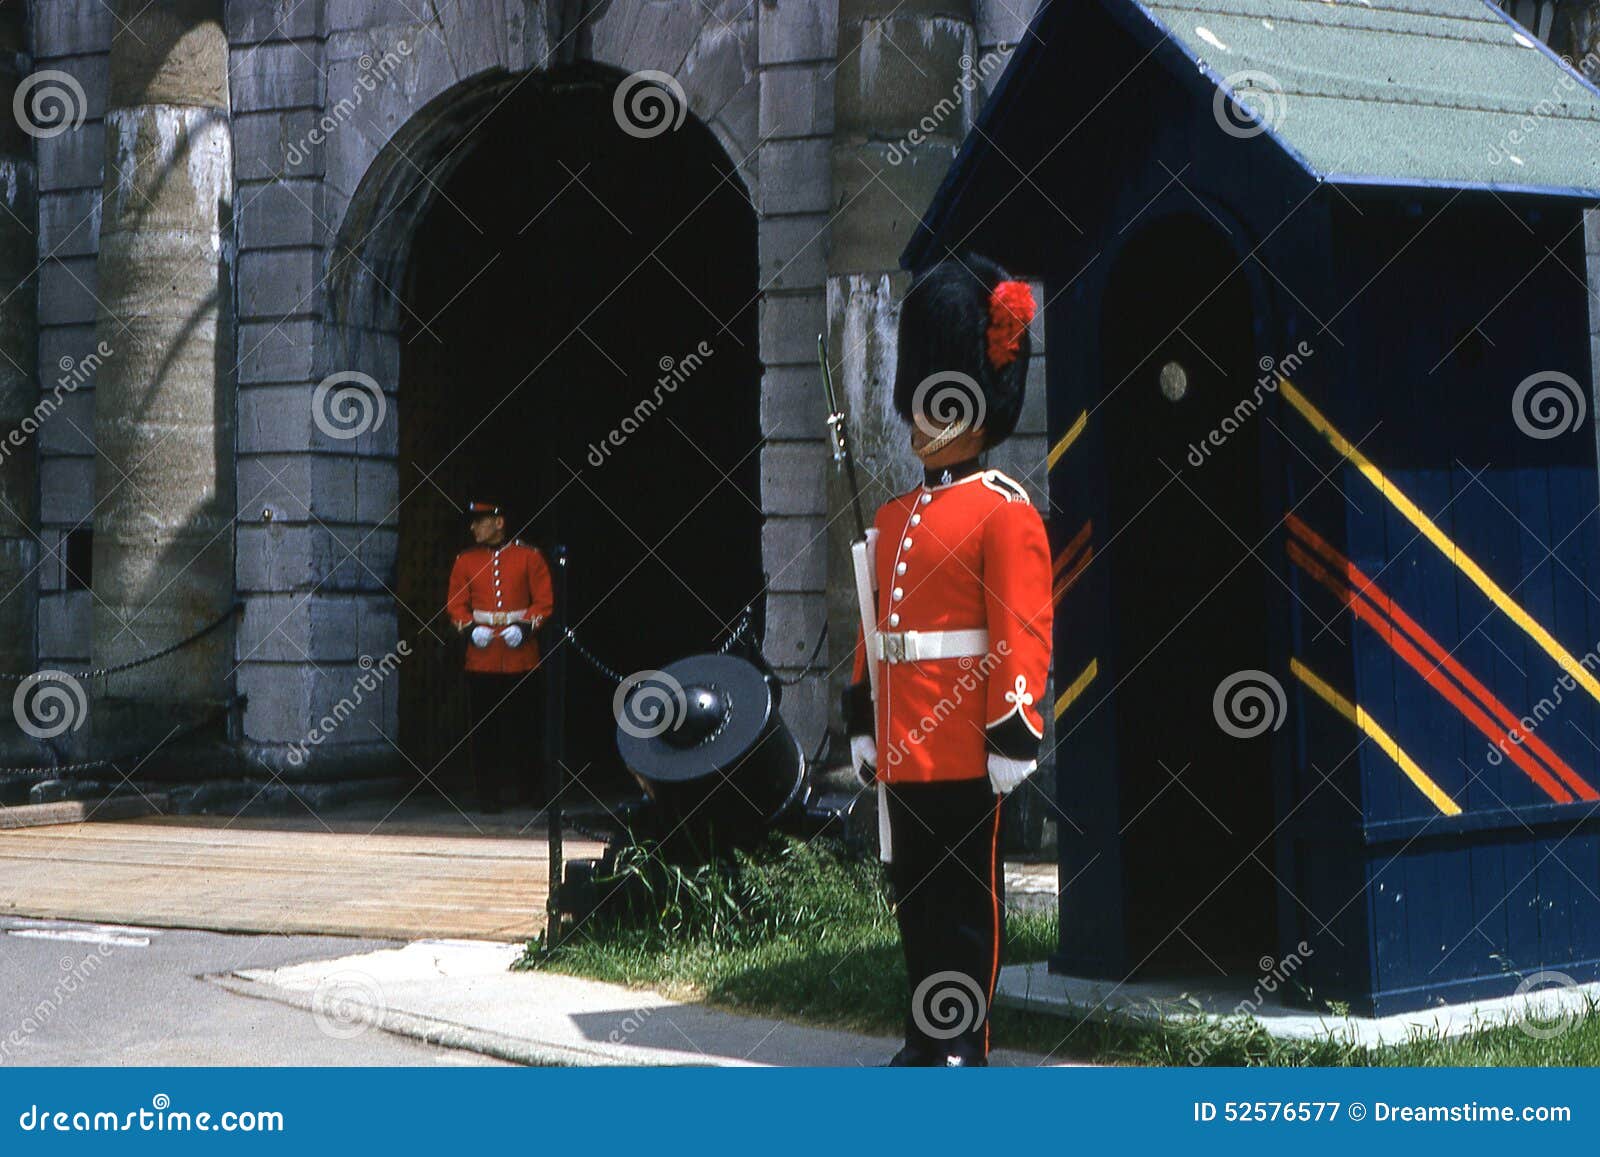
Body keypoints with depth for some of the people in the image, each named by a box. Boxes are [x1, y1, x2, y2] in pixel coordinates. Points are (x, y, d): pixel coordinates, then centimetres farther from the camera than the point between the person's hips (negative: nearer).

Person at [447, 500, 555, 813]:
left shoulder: (529, 557, 2)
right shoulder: (465, 561, 8)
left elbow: (545, 600, 0)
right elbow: (456, 604, 8)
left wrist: (525, 626, -15)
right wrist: (471, 628, -10)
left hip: (522, 655, -1)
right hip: (482, 656, 1)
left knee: (526, 724, 4)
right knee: (484, 729, -1)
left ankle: (533, 786, 19)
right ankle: (488, 792, 6)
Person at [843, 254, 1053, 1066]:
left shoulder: (1004, 511, -8)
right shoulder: (895, 517, 15)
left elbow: (1023, 633, -13)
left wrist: (1012, 733, -17)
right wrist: (863, 721, 16)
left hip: (966, 749, -7)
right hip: (904, 748, 8)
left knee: (967, 899, 0)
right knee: (915, 894, 11)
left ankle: (964, 1047, 6)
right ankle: (926, 1039, 19)